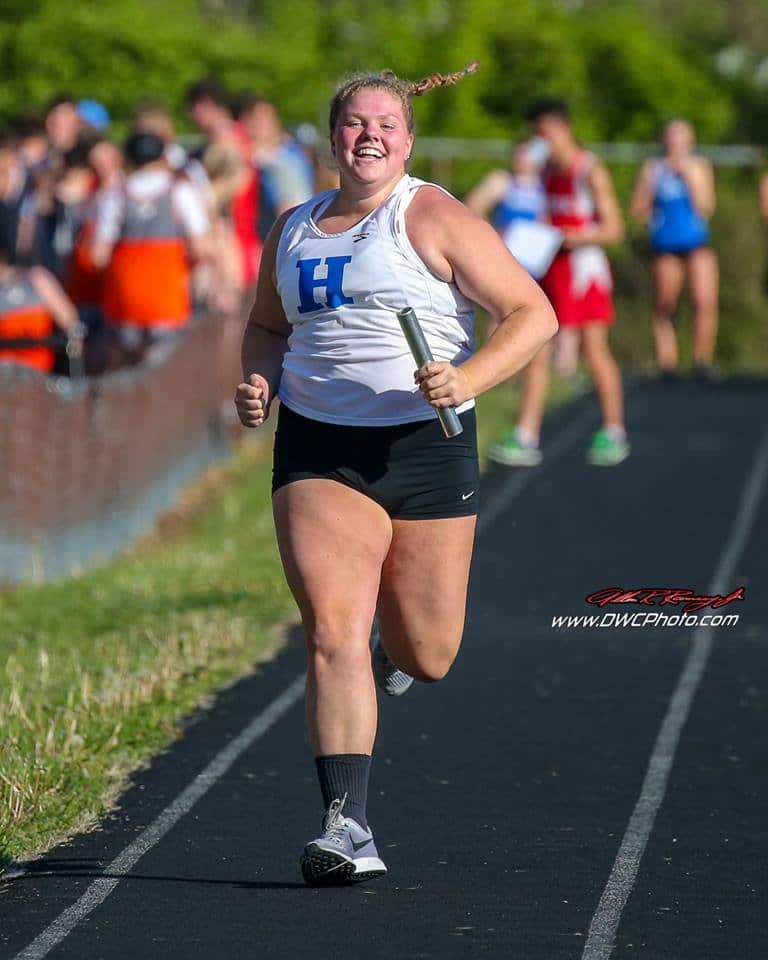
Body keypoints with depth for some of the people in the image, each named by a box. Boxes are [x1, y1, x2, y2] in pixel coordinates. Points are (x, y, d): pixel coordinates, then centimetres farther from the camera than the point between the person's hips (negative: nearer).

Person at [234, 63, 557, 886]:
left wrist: (466, 380, -22)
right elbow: (267, 325, 29)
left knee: (427, 658, 6)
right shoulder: (293, 229, 12)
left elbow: (533, 314, -6)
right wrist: (257, 383, 7)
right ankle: (347, 828, -15)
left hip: (424, 447, -2)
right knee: (332, 634, -16)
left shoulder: (433, 217, -4)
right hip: (316, 451, 2)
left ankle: (392, 655, 44)